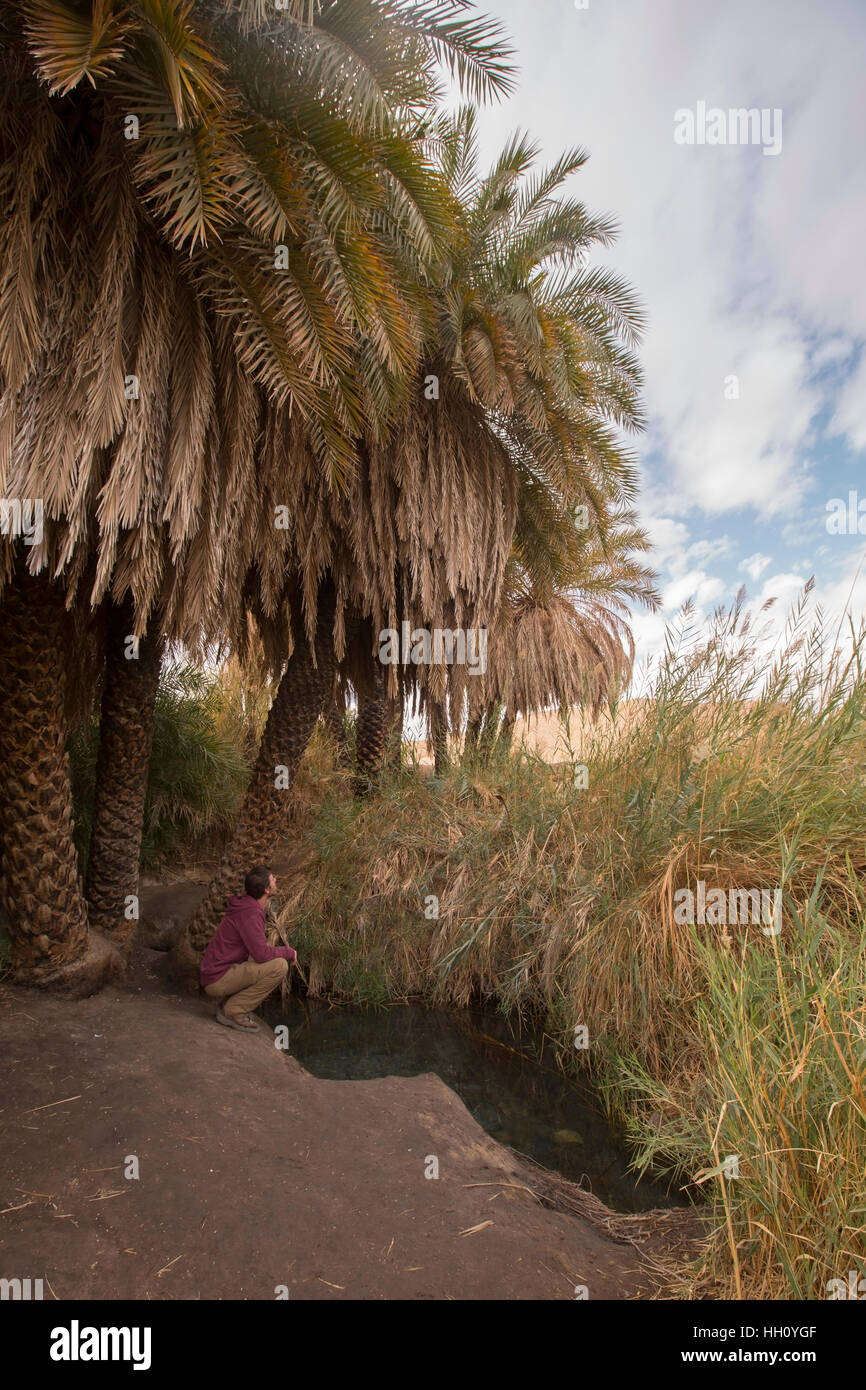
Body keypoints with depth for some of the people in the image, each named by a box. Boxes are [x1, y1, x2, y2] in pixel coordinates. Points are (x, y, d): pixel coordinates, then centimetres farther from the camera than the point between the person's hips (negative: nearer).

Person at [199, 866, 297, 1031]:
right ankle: (233, 1011, -9)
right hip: (217, 981, -10)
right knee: (280, 966, -18)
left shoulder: (248, 906, 11)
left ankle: (228, 1003, 12)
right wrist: (289, 952, -7)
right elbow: (261, 954, -23)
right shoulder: (250, 913, -20)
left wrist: (282, 951, 10)